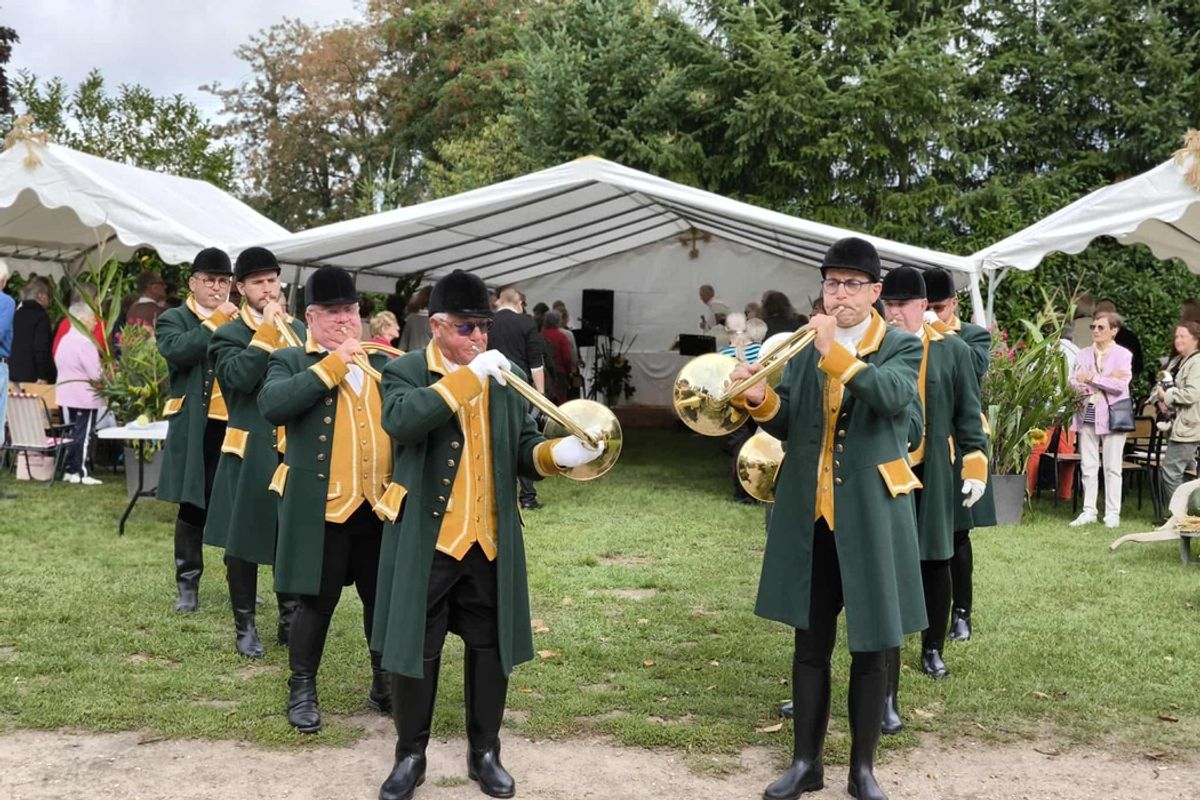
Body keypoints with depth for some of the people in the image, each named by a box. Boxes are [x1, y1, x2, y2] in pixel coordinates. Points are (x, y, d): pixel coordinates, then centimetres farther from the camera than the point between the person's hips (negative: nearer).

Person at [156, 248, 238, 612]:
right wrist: (216, 320, -18)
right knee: (193, 505, 4)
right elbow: (177, 351, -19)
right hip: (195, 429, -3)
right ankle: (188, 584, 13)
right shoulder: (173, 319, 3)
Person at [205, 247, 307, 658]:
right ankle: (245, 625, 16)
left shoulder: (298, 329, 11)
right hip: (250, 452, -4)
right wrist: (267, 330, -18)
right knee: (244, 539, 4)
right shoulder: (228, 336, -2)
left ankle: (290, 619, 23)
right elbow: (240, 378, -22)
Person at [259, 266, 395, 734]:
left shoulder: (382, 364, 14)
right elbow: (272, 405, -20)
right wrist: (330, 366, -19)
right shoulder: (290, 361, 0)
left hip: (379, 504, 4)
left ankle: (385, 686, 27)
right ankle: (302, 691, 20)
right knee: (318, 602, 3)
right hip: (322, 506, -4)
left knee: (384, 599, 12)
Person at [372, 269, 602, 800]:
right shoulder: (405, 372, -4)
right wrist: (466, 377, -28)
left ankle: (484, 753, 26)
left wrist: (556, 453, -16)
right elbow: (399, 420, -26)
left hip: (490, 540, 4)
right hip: (427, 539, -3)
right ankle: (410, 755, 21)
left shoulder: (507, 377, 9)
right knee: (417, 647, 5)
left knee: (490, 647, 10)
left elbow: (523, 450, 7)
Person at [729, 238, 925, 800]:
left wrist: (837, 352, -33)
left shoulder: (902, 347, -2)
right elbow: (784, 424, 2)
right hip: (809, 515, 3)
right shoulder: (805, 344, 8)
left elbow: (895, 396, -24)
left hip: (870, 515, -3)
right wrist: (760, 399, -19)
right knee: (809, 644, 10)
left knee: (870, 646, 6)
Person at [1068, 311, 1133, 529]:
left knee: (1112, 468, 0)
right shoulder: (1084, 354, 12)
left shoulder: (1123, 355, -1)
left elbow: (1120, 386, -13)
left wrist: (1093, 378, -11)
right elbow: (1074, 383, 1)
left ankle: (1112, 514, 5)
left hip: (1111, 416, -4)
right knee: (1088, 467, 6)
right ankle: (1089, 511, 12)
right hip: (1087, 415, 4)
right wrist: (1106, 381, -10)